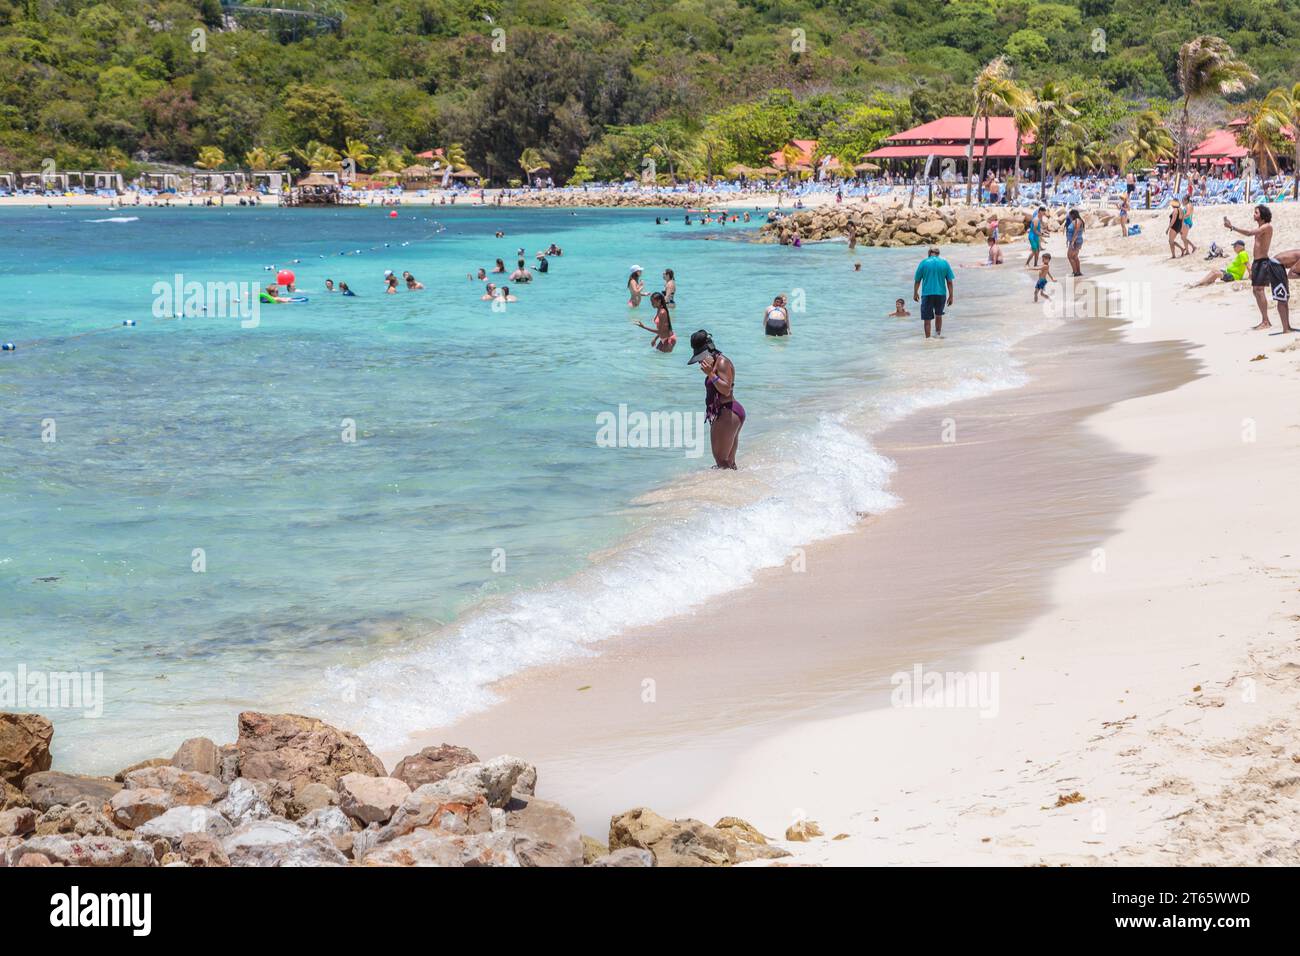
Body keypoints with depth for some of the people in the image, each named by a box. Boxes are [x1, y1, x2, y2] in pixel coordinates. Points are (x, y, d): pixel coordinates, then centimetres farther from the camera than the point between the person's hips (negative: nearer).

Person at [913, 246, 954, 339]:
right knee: (939, 315, 25)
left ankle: (928, 338, 2)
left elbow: (917, 280, 3)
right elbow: (949, 282, 2)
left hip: (927, 294, -2)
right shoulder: (944, 263, 2)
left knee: (927, 319, 3)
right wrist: (951, 296, 8)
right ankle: (938, 333, 23)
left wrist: (915, 293, 17)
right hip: (941, 293, 2)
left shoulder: (924, 262, -2)